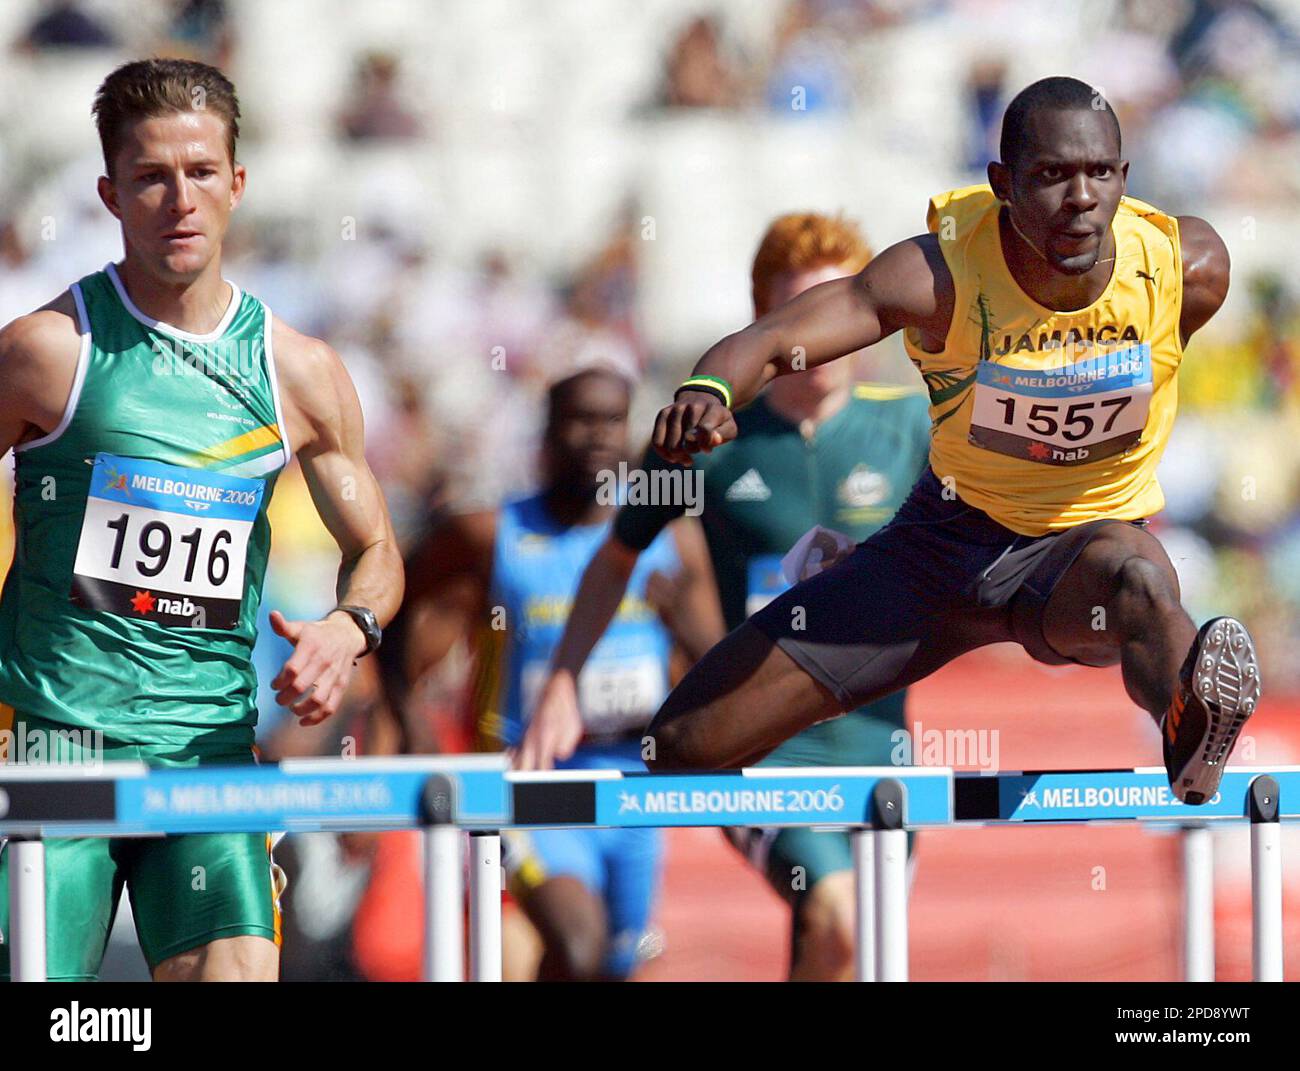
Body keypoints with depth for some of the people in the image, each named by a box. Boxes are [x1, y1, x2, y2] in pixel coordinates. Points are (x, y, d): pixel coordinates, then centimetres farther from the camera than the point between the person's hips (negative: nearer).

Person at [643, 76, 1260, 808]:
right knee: (681, 745, -1)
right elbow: (774, 340, -33)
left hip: (1091, 536, -1)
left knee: (1136, 573, -43)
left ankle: (1189, 727, -74)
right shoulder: (942, 272, -22)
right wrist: (708, 391, -56)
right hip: (948, 536, 1)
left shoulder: (1189, 266, -16)